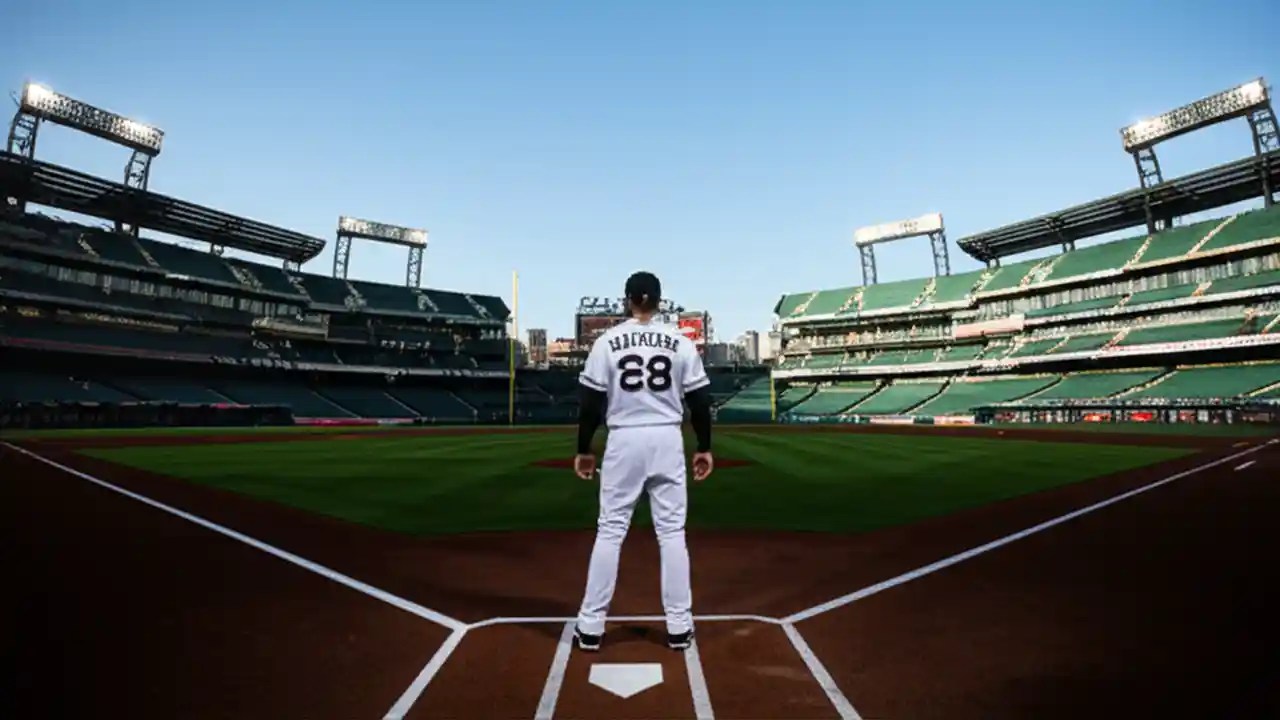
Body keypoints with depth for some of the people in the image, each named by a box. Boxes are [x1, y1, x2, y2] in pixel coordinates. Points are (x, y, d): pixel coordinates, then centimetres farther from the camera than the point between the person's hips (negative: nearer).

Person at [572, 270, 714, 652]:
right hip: (667, 441, 1)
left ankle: (591, 626, 16)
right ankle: (679, 626, 17)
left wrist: (584, 449, 7)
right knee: (672, 532, 9)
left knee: (609, 531, 8)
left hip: (624, 441, -1)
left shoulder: (607, 341, -2)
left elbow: (592, 402, -2)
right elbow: (699, 401, 2)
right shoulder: (680, 342, 1)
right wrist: (705, 447, 11)